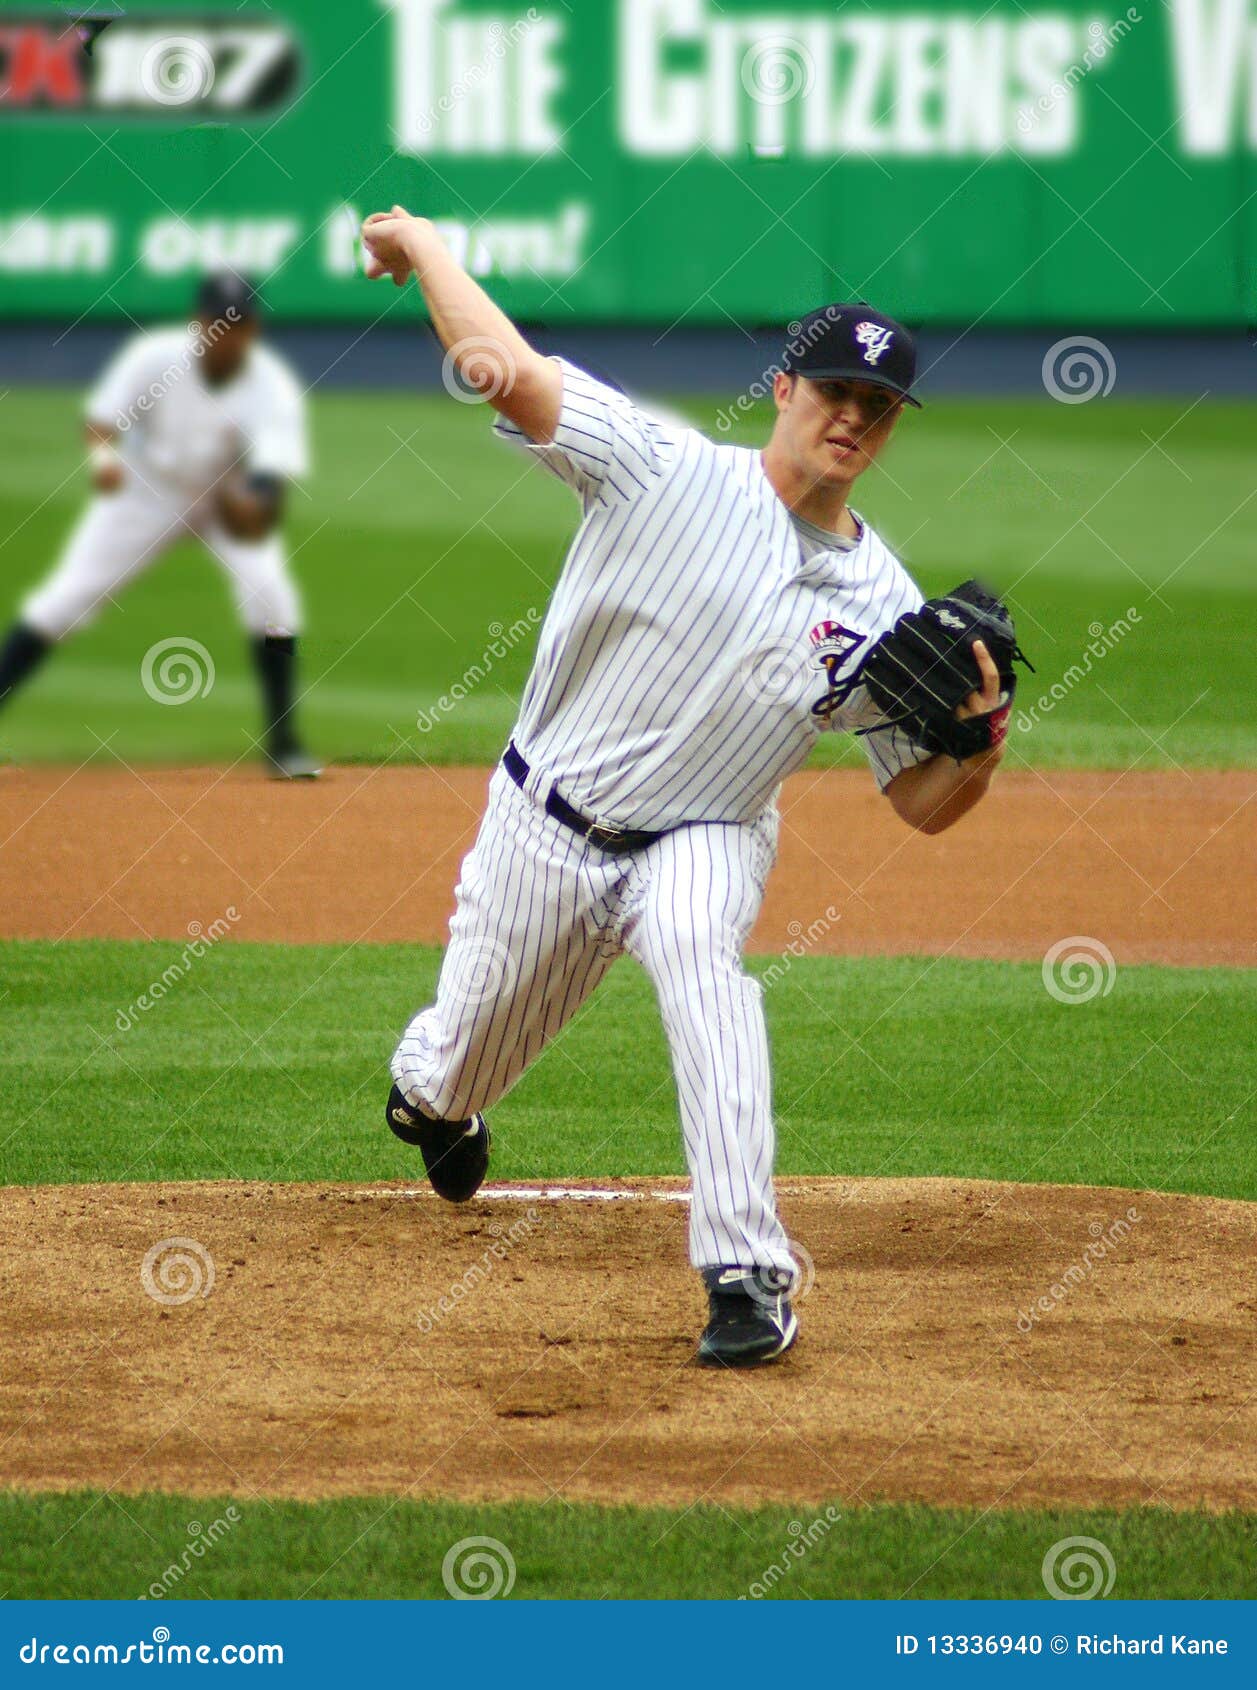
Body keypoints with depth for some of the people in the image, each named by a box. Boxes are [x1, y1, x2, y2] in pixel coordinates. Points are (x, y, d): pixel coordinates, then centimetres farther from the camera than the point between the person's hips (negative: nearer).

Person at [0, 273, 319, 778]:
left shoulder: (274, 389, -28)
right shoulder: (155, 355, -24)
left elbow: (275, 472, -38)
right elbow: (102, 415, -20)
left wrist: (258, 509, -60)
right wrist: (102, 453, -43)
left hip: (233, 498, -1)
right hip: (147, 490, 1)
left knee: (268, 590, -22)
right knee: (66, 597, -7)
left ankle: (282, 742, -11)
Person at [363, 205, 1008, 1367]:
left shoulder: (883, 606, -6)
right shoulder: (667, 470, -13)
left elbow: (924, 805, -4)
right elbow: (513, 373, -21)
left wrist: (983, 744, -24)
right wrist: (417, 239, -30)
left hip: (703, 842, 0)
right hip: (546, 825, 0)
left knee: (699, 950, -35)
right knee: (466, 1059, 14)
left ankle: (748, 1273, -38)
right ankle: (429, 1089, 58)